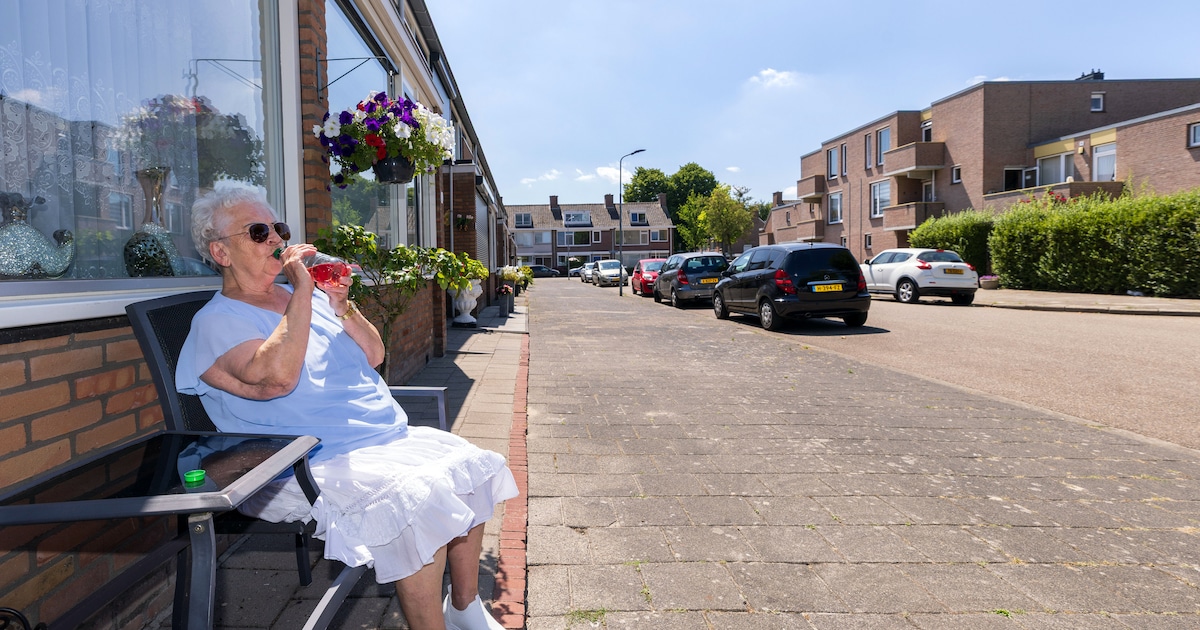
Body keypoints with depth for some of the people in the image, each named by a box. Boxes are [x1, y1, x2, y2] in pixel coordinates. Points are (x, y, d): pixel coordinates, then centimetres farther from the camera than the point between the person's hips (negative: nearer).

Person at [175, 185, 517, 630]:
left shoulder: (310, 297, 17)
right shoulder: (216, 322, -6)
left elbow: (373, 356, 14)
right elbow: (276, 377, -25)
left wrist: (341, 306, -2)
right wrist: (301, 291, -20)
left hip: (390, 438, 9)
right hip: (315, 466, -8)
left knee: (473, 465, -1)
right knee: (418, 498, -32)